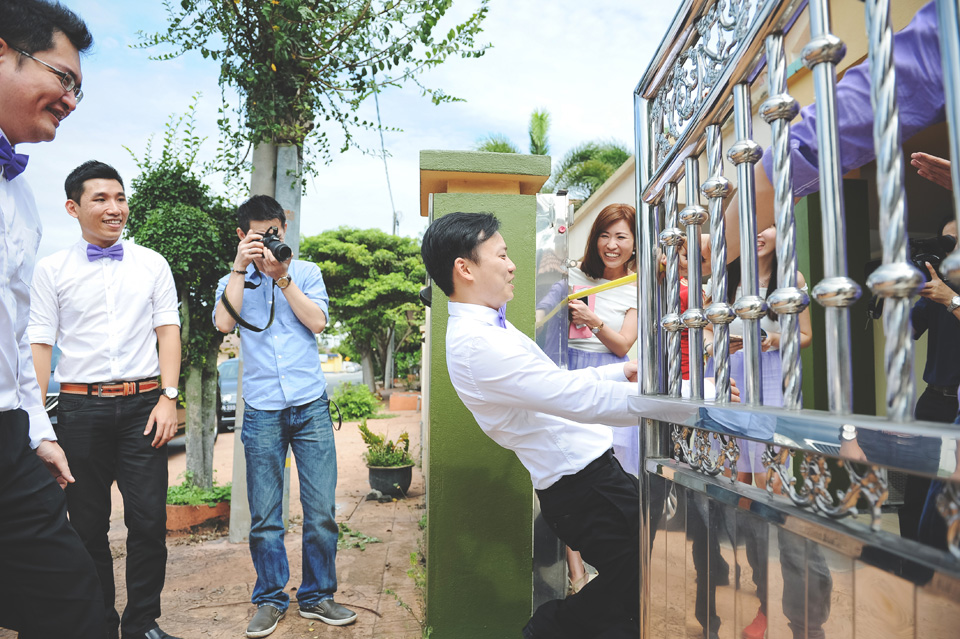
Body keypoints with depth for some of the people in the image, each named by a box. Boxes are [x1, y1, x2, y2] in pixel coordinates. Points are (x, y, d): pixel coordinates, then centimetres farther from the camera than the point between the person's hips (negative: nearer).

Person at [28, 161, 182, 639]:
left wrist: (168, 398, -4)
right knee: (88, 526, 9)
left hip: (143, 405, 0)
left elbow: (167, 330, 6)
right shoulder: (52, 269, 7)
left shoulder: (151, 264, 10)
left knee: (149, 522, -1)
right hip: (79, 407, 0)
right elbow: (38, 344, 4)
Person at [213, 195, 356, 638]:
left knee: (321, 510, 2)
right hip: (262, 410, 0)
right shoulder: (234, 282, 12)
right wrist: (240, 266, -6)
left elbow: (317, 322, -3)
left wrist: (282, 276, -7)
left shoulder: (306, 272, 11)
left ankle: (317, 596, 18)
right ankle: (270, 599, 21)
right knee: (264, 516, 4)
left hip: (311, 406, 0)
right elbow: (224, 323, -7)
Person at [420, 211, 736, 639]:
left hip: (595, 472, 10)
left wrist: (621, 372, 14)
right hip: (583, 487, -10)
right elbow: (580, 399, -29)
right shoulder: (476, 344, -23)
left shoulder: (486, 328, 12)